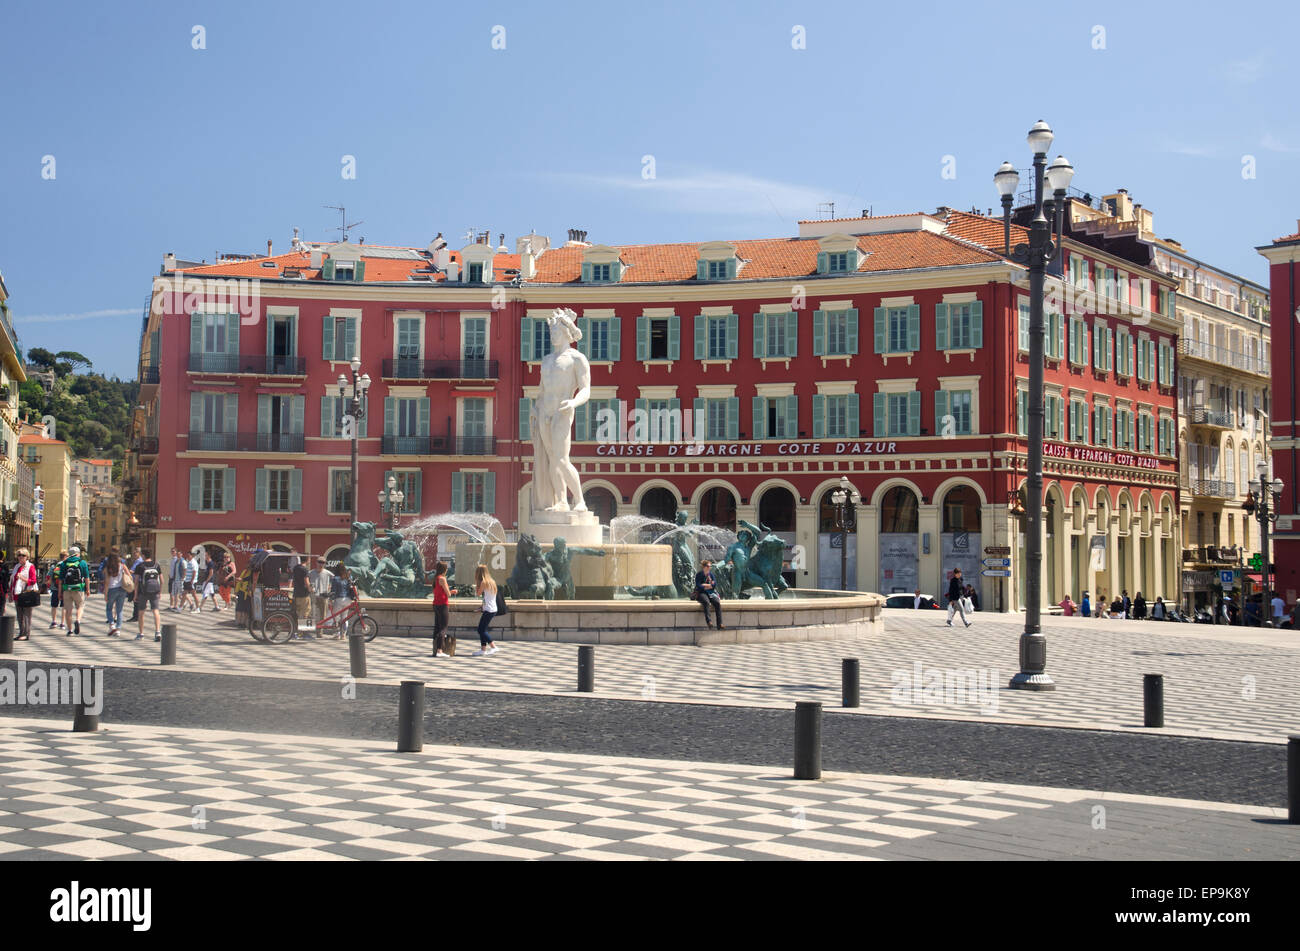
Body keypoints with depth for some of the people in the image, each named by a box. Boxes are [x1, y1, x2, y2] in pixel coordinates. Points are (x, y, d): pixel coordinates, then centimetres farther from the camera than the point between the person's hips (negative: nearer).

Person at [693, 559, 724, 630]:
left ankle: (719, 624, -31)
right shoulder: (699, 574, -1)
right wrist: (710, 585, -7)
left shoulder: (711, 574, 11)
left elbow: (714, 584, 0)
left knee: (717, 603, -26)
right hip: (701, 593, -4)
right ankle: (708, 622, -41)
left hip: (711, 593, 4)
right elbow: (698, 586, -13)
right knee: (706, 602, -38)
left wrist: (704, 585, -10)